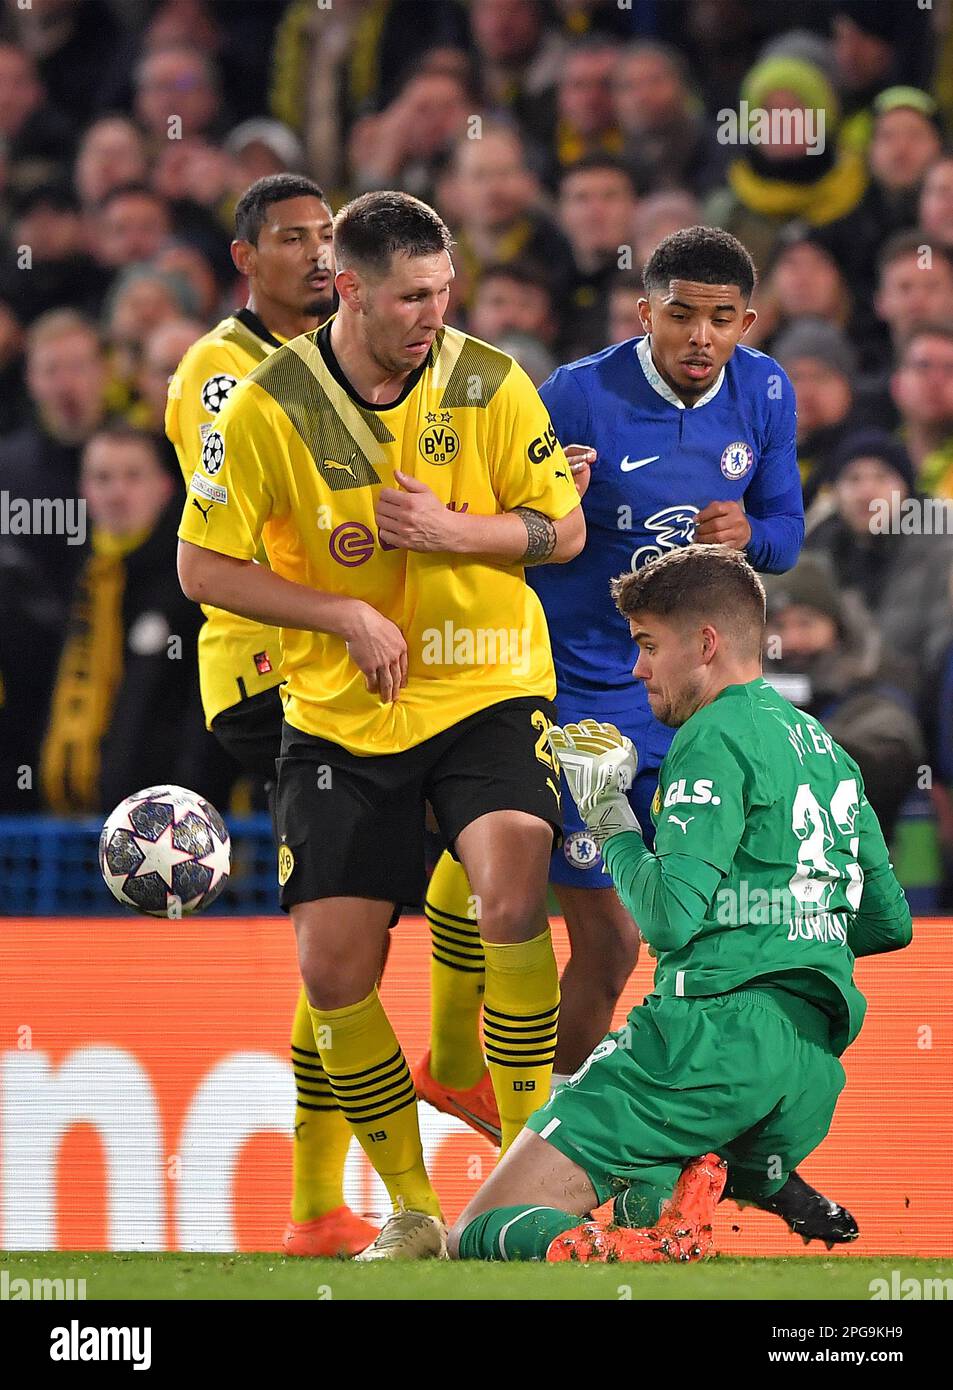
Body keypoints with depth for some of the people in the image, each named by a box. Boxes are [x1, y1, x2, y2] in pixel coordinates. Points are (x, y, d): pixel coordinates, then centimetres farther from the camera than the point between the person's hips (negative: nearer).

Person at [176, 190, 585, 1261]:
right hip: (337, 719, 1)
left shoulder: (490, 385, -5)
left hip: (488, 692, -1)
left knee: (512, 901, -25)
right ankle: (410, 1209, 14)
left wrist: (453, 529, -15)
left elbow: (564, 529, 3)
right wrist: (344, 615, -14)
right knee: (332, 969, -4)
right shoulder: (268, 408, -9)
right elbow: (203, 567, -4)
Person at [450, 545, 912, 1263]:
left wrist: (611, 824, 1)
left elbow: (670, 916, -16)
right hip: (815, 1065, 8)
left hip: (715, 1032, -8)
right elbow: (891, 922, 27)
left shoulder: (717, 738, -6)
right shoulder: (830, 750, 20)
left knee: (485, 1233, -7)